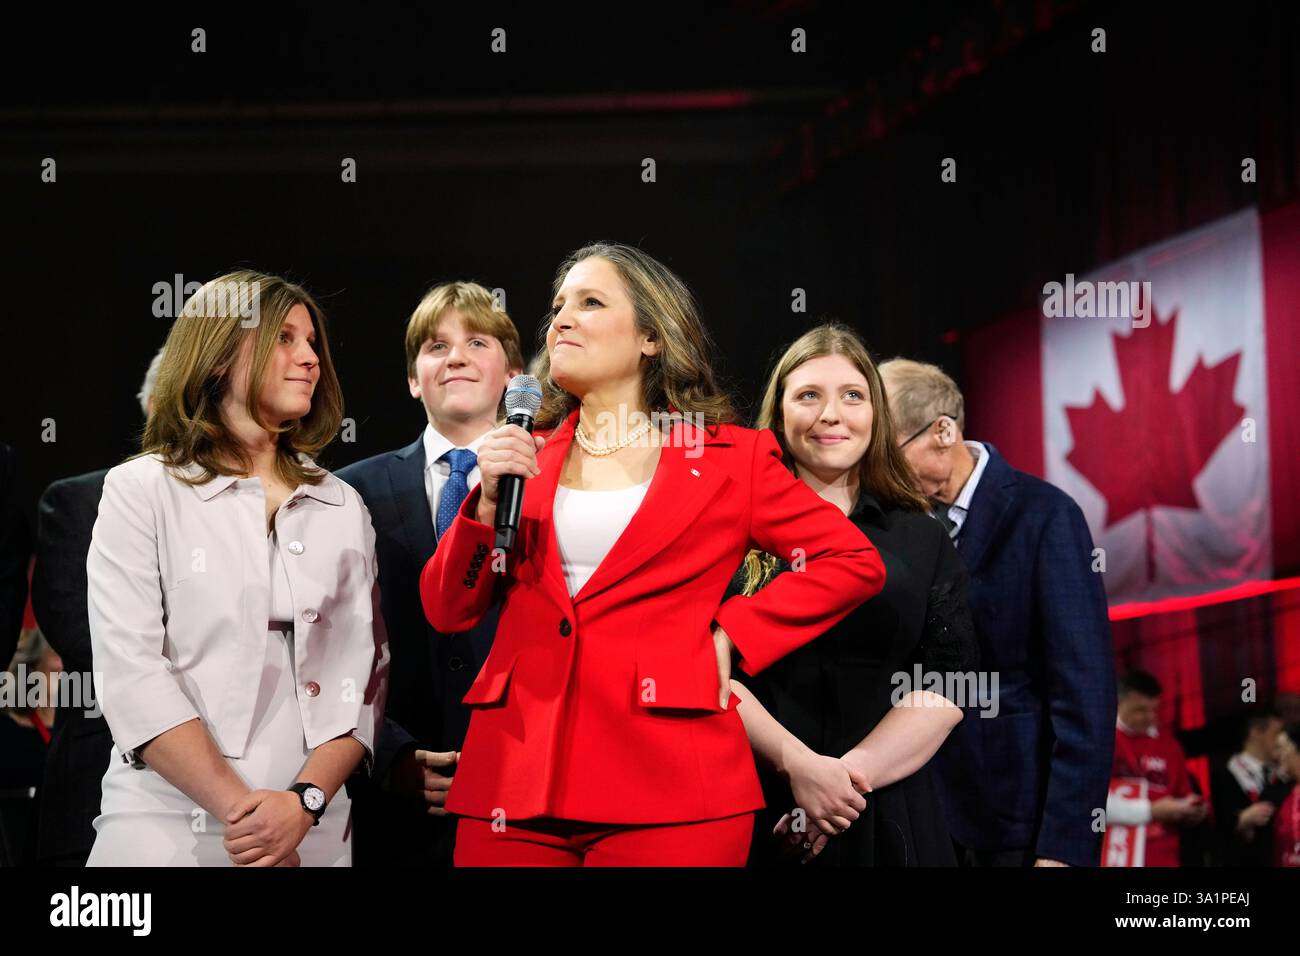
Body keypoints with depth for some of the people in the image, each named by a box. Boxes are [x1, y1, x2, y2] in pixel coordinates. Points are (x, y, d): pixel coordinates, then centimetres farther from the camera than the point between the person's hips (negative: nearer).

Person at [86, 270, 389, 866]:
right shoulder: (140, 492, 0)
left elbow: (363, 672, 2)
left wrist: (304, 802, -14)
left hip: (313, 833, 3)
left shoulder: (343, 508, 10)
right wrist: (237, 809, -17)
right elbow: (129, 673, -9)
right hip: (167, 830, -3)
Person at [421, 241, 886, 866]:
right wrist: (489, 502, -5)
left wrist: (731, 636, -2)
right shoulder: (525, 457, 14)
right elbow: (447, 612, 9)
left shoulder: (733, 457, 5)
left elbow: (856, 563, 6)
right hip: (515, 778, 3)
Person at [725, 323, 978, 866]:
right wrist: (798, 765, -17)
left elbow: (948, 683, -1)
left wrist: (851, 773, -14)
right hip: (755, 811, -1)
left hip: (889, 815, 1)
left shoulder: (923, 540, 8)